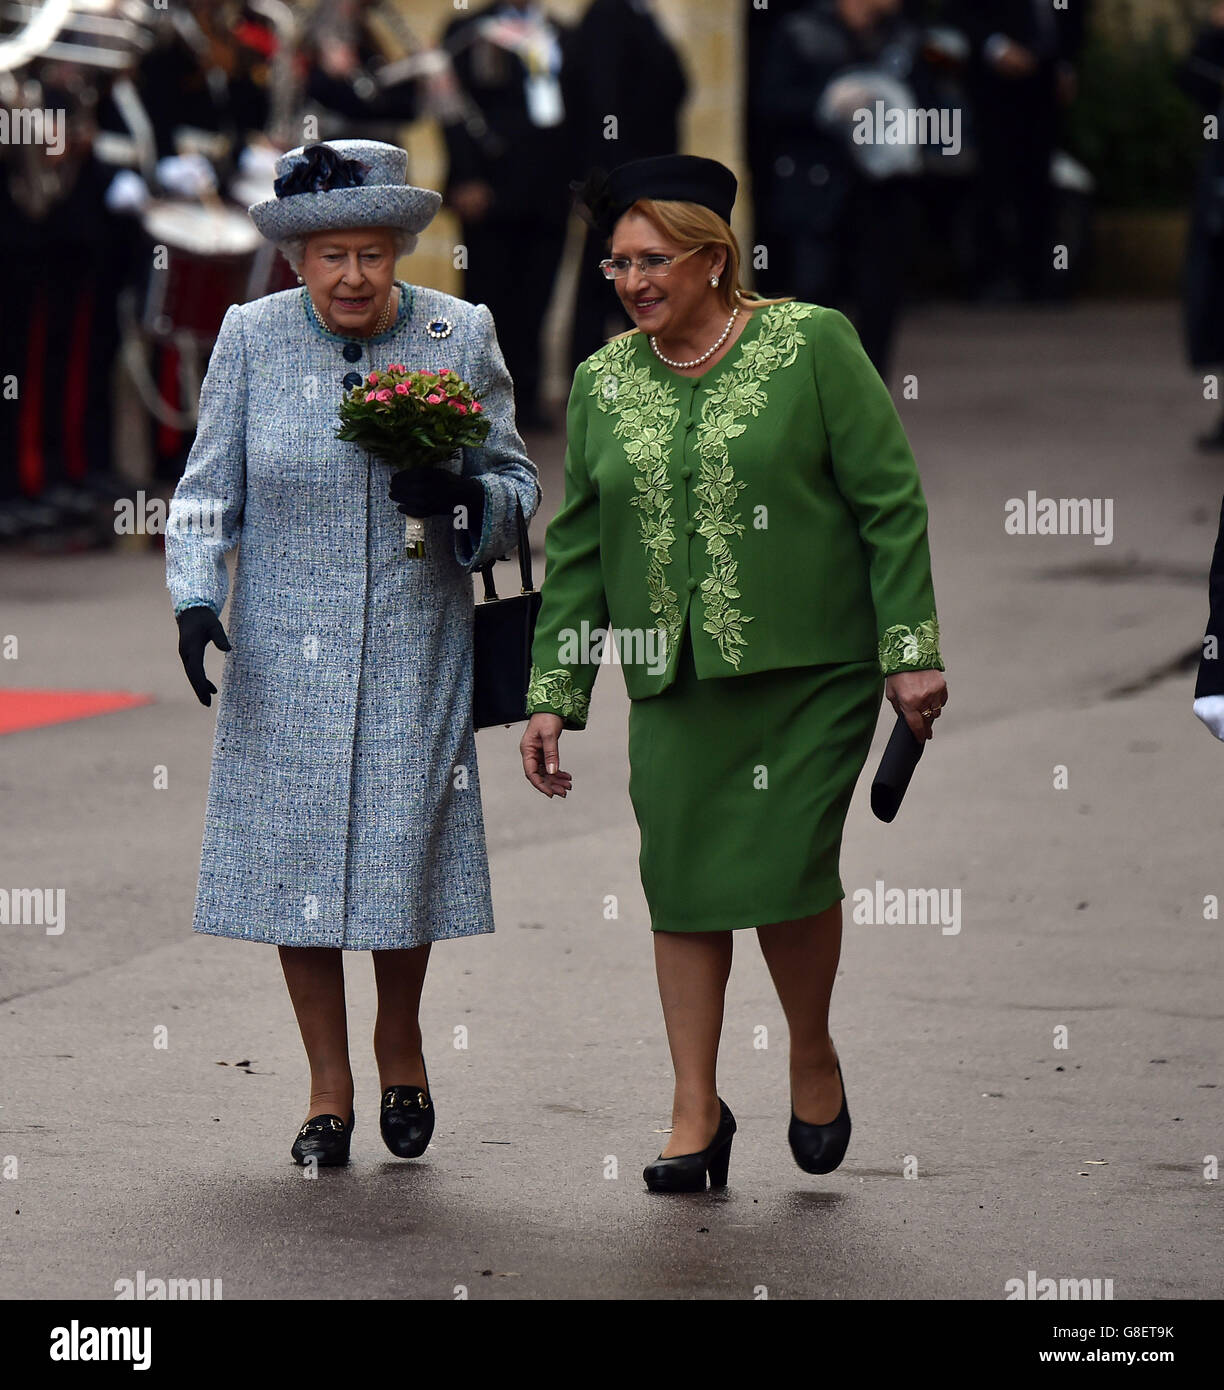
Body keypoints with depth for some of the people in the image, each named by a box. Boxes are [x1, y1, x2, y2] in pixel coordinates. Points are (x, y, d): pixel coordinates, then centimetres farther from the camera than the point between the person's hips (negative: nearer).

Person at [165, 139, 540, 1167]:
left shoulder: (461, 336, 0)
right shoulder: (252, 338, 0)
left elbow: (517, 488, 4)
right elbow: (210, 491, 5)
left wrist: (460, 498, -18)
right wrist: (195, 599, -10)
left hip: (415, 652, 0)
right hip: (284, 656, 0)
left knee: (405, 850, 1)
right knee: (296, 855, 1)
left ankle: (399, 1044, 29)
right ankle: (329, 1088, 15)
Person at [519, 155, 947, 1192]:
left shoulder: (812, 345, -4)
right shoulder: (605, 379, 8)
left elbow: (891, 501, -4)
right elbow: (577, 546, 12)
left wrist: (913, 650, -9)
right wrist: (553, 695, 7)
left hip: (811, 672, -4)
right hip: (674, 679, 4)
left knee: (786, 865, -10)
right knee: (683, 880, 2)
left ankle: (813, 1056, 17)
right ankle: (697, 1112, 12)